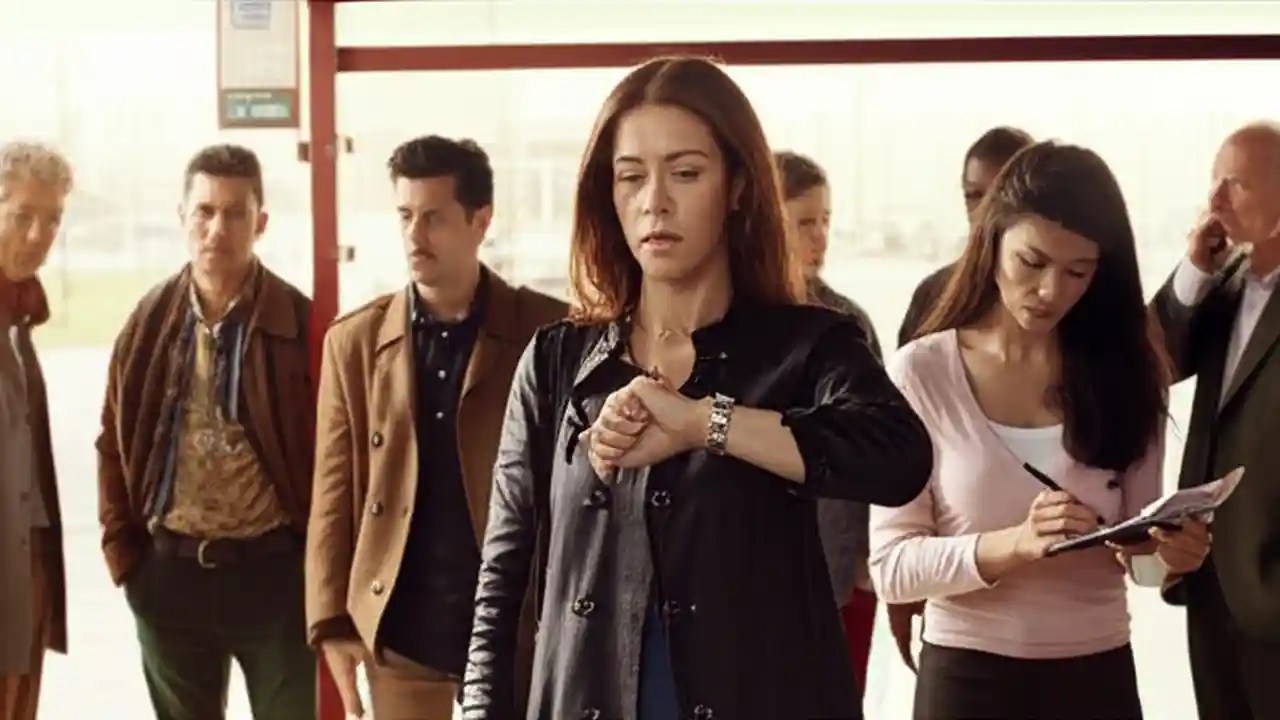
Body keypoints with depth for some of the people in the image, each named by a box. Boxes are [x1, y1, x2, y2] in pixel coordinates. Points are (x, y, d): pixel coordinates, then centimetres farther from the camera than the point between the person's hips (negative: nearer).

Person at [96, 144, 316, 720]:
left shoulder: (301, 323, -7)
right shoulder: (150, 322, 3)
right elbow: (115, 444, 9)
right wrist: (122, 552, 4)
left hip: (275, 568, -3)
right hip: (169, 570, 3)